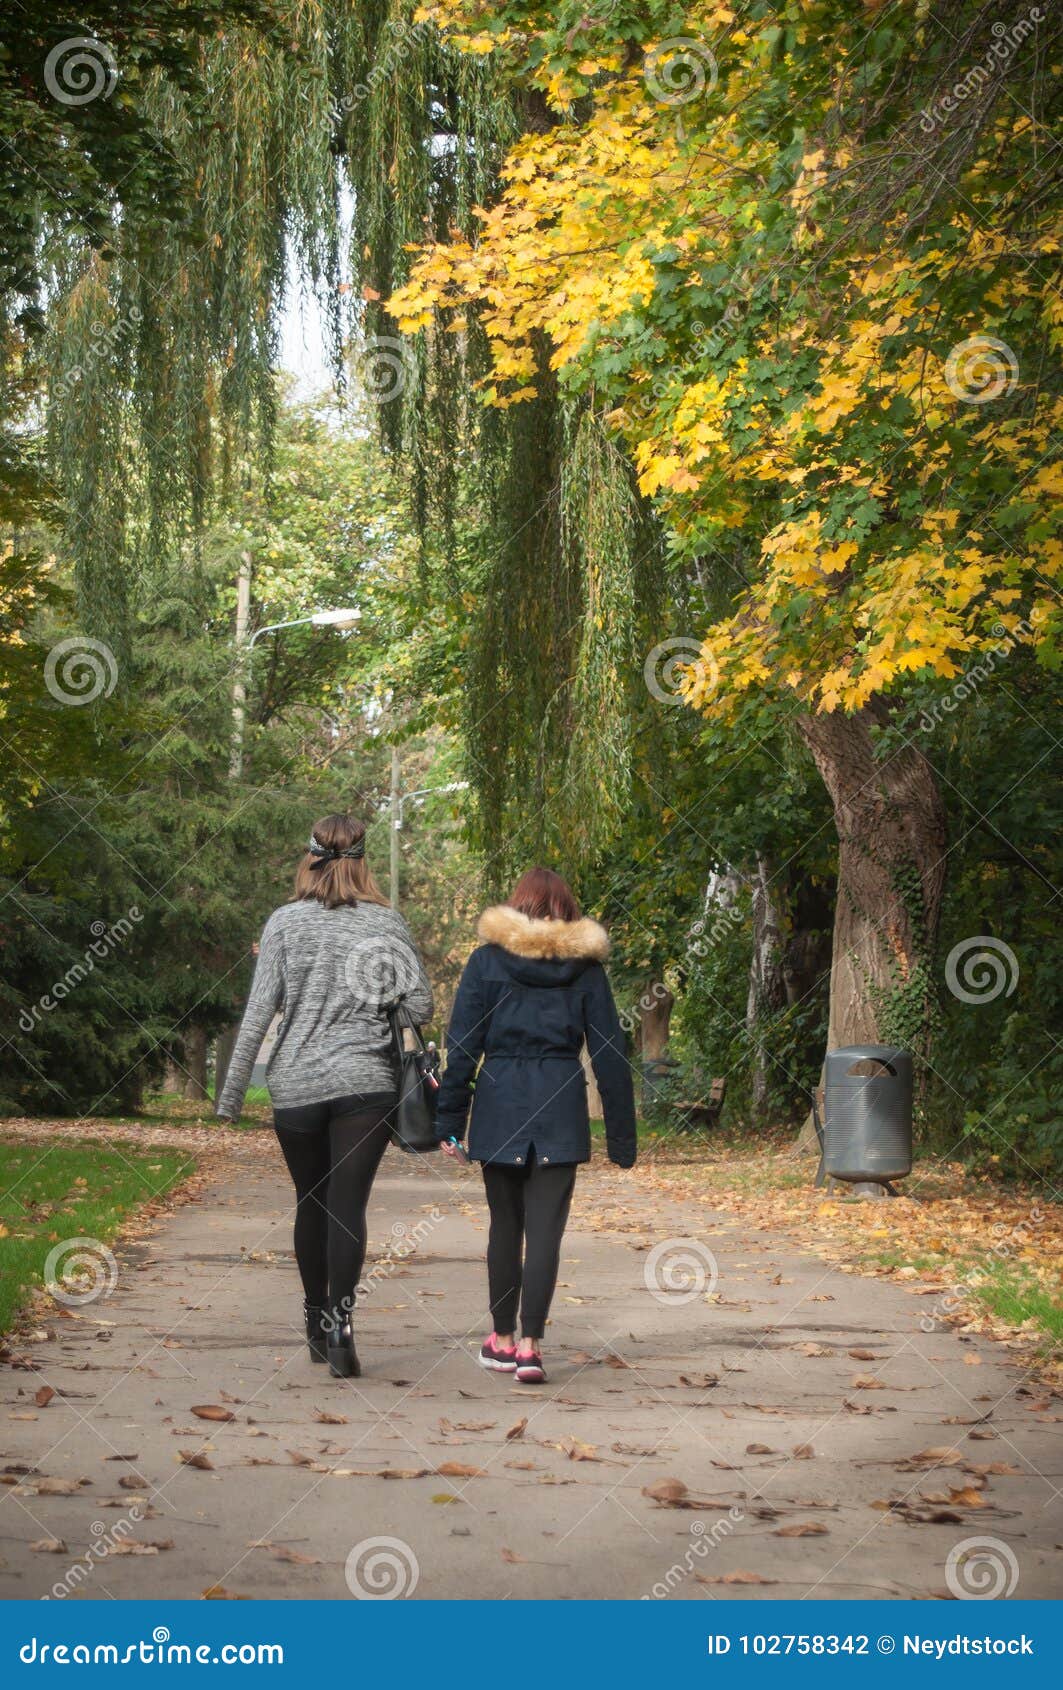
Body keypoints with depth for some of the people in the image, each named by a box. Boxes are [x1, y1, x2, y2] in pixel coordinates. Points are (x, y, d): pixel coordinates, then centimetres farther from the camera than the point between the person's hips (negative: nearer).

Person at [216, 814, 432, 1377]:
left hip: (296, 1086, 1)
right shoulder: (386, 922, 2)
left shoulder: (285, 923, 0)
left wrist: (232, 1091, 0)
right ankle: (340, 1319, -20)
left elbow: (259, 1011, -3)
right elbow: (421, 1005, 2)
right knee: (349, 1204, -5)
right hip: (367, 1083, -1)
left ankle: (316, 1321, 23)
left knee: (311, 1202, 14)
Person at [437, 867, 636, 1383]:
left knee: (505, 1224, 13)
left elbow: (462, 1045, -1)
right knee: (545, 1228, -1)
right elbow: (610, 1054, 6)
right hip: (562, 1108, 0)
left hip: (500, 1103, 0)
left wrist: (449, 1118, 2)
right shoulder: (585, 967, 6)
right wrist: (621, 1133, 10)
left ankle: (502, 1339, 20)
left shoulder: (486, 960, 2)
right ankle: (530, 1345, -9)